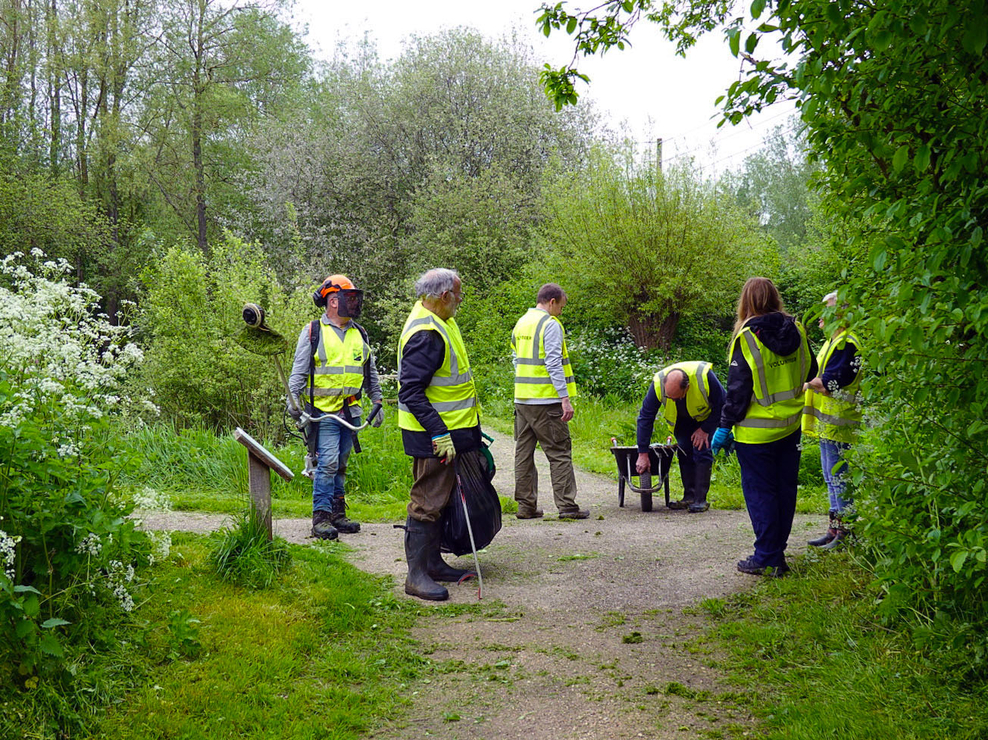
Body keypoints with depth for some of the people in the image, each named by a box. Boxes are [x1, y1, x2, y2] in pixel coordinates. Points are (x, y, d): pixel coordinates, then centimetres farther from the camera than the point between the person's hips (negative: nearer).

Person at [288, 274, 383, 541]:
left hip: (351, 411, 5)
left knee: (340, 464, 11)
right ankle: (321, 518, -9)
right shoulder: (313, 331, -1)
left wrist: (377, 403, 20)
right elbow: (299, 370, 0)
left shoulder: (359, 334, 15)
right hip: (323, 411, -5)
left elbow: (371, 373, 22)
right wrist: (294, 398, -10)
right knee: (327, 462, -13)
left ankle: (337, 513, 18)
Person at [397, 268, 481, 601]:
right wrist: (439, 434, -27)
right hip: (433, 436, -10)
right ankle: (416, 575, -1)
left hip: (449, 430, 10)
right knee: (428, 501, -6)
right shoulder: (425, 334, -22)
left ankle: (433, 563, 26)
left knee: (440, 498, 16)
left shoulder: (439, 322, 12)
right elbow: (411, 392, -26)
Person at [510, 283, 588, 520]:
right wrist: (565, 398, -17)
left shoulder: (521, 323, 15)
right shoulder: (550, 325, -10)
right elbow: (554, 363, -17)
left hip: (522, 399, 8)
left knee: (524, 452, 9)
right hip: (546, 400, -8)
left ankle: (526, 506, 12)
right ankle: (567, 506, -3)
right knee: (559, 452, -3)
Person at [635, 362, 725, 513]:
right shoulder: (658, 383, -33)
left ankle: (700, 500, -11)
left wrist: (705, 429, -20)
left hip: (706, 416, -3)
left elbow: (721, 406, -22)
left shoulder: (705, 377, -41)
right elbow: (645, 417, -23)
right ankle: (689, 497, 4)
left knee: (701, 451, -15)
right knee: (684, 453, -4)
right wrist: (643, 454, -23)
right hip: (682, 419, 3)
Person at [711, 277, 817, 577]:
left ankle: (767, 560, 7)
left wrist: (724, 427, -7)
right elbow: (810, 372, 12)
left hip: (757, 432, -5)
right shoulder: (796, 330, -1)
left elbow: (737, 390, -15)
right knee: (784, 488, 14)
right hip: (791, 427, 6)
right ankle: (778, 553, 22)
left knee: (760, 492, 3)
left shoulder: (747, 338, -17)